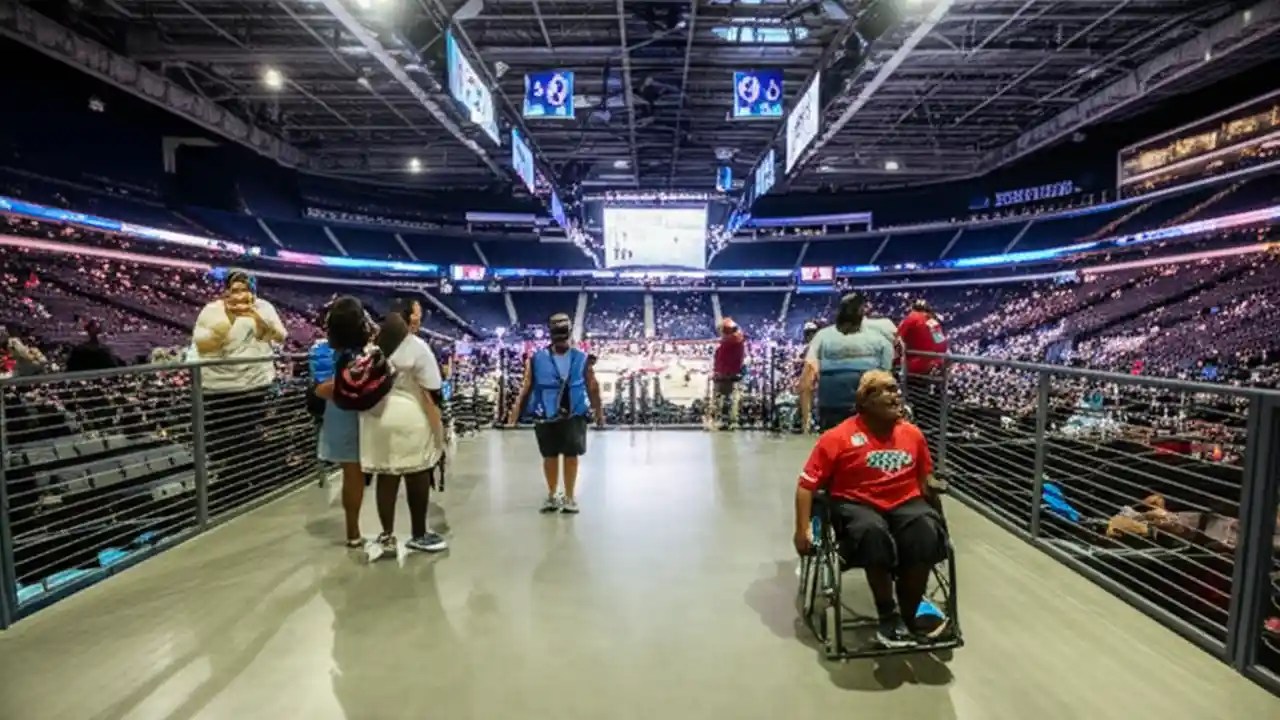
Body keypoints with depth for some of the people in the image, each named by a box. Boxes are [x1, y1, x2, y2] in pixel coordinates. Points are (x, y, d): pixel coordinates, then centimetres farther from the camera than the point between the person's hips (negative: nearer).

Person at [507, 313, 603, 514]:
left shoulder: (582, 359, 1)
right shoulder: (537, 359, -1)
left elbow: (592, 386, 7)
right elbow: (527, 385, 0)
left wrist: (598, 410, 9)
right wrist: (517, 407, -9)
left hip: (574, 415, 0)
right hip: (546, 415, 0)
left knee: (571, 455, 6)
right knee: (550, 456, 11)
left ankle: (570, 496, 20)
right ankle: (552, 495, 28)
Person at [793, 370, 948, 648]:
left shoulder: (913, 434, 8)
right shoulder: (838, 437, -7)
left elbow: (924, 478, 24)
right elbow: (807, 484, -7)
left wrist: (933, 487, 3)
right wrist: (803, 529, -13)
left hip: (905, 503, 4)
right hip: (856, 504, -4)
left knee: (927, 530, -29)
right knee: (872, 531, -36)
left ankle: (907, 615, -11)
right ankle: (888, 616, -14)